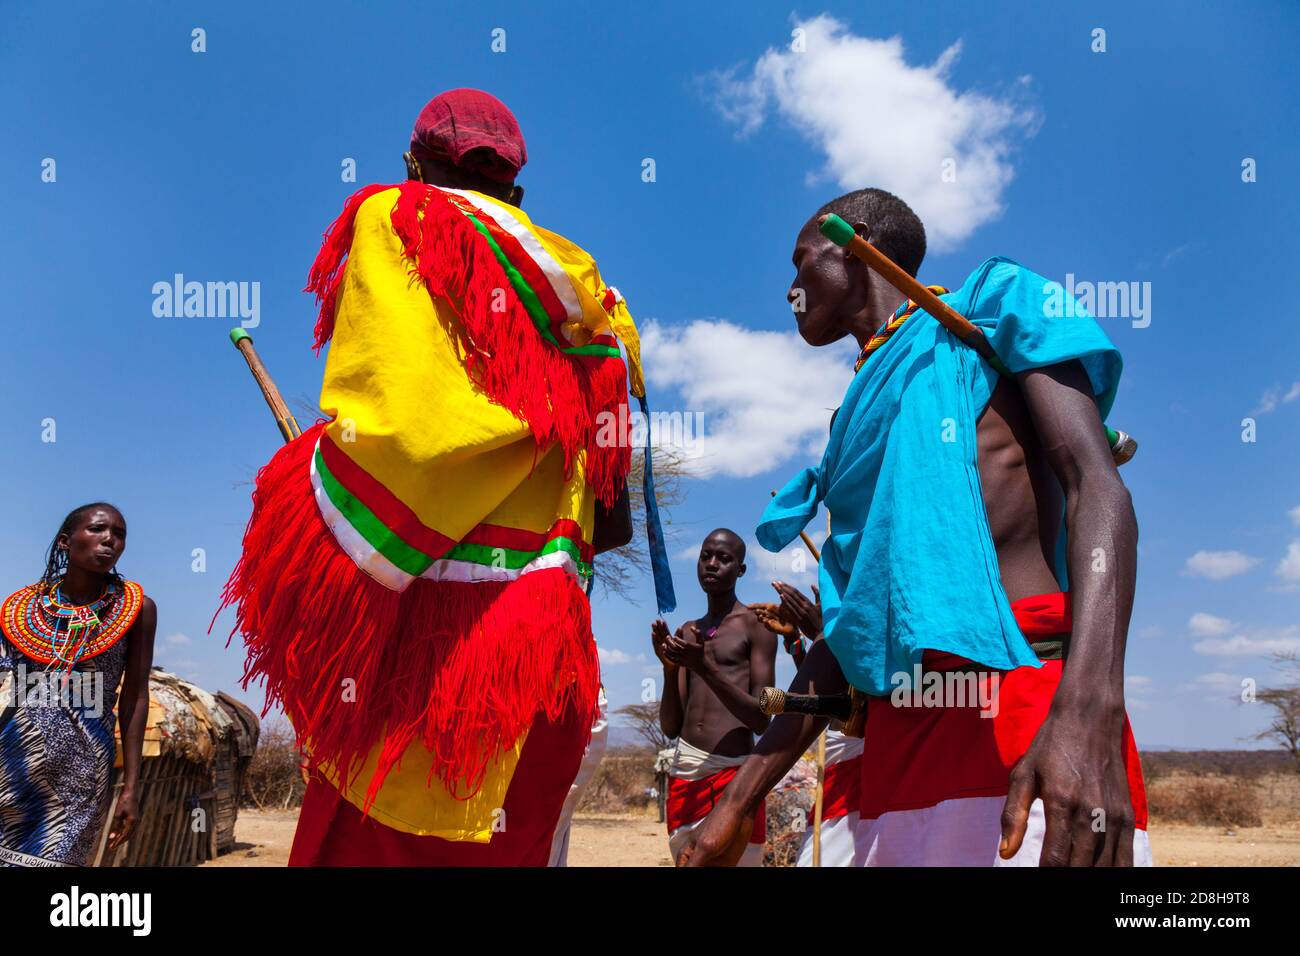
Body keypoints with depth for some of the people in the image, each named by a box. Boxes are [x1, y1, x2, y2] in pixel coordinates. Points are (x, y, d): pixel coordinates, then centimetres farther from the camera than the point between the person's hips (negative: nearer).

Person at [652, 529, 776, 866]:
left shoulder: (756, 626, 0)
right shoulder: (688, 633, 16)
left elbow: (762, 720, -8)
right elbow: (670, 728, 11)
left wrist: (705, 668, -17)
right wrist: (670, 669, -6)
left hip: (734, 773, -5)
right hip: (684, 773, 6)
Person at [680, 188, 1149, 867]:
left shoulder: (991, 304, 7)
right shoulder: (853, 421, 25)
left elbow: (1097, 486, -9)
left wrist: (1088, 710, -25)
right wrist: (738, 801, 17)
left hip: (1025, 711, -6)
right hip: (897, 740, 7)